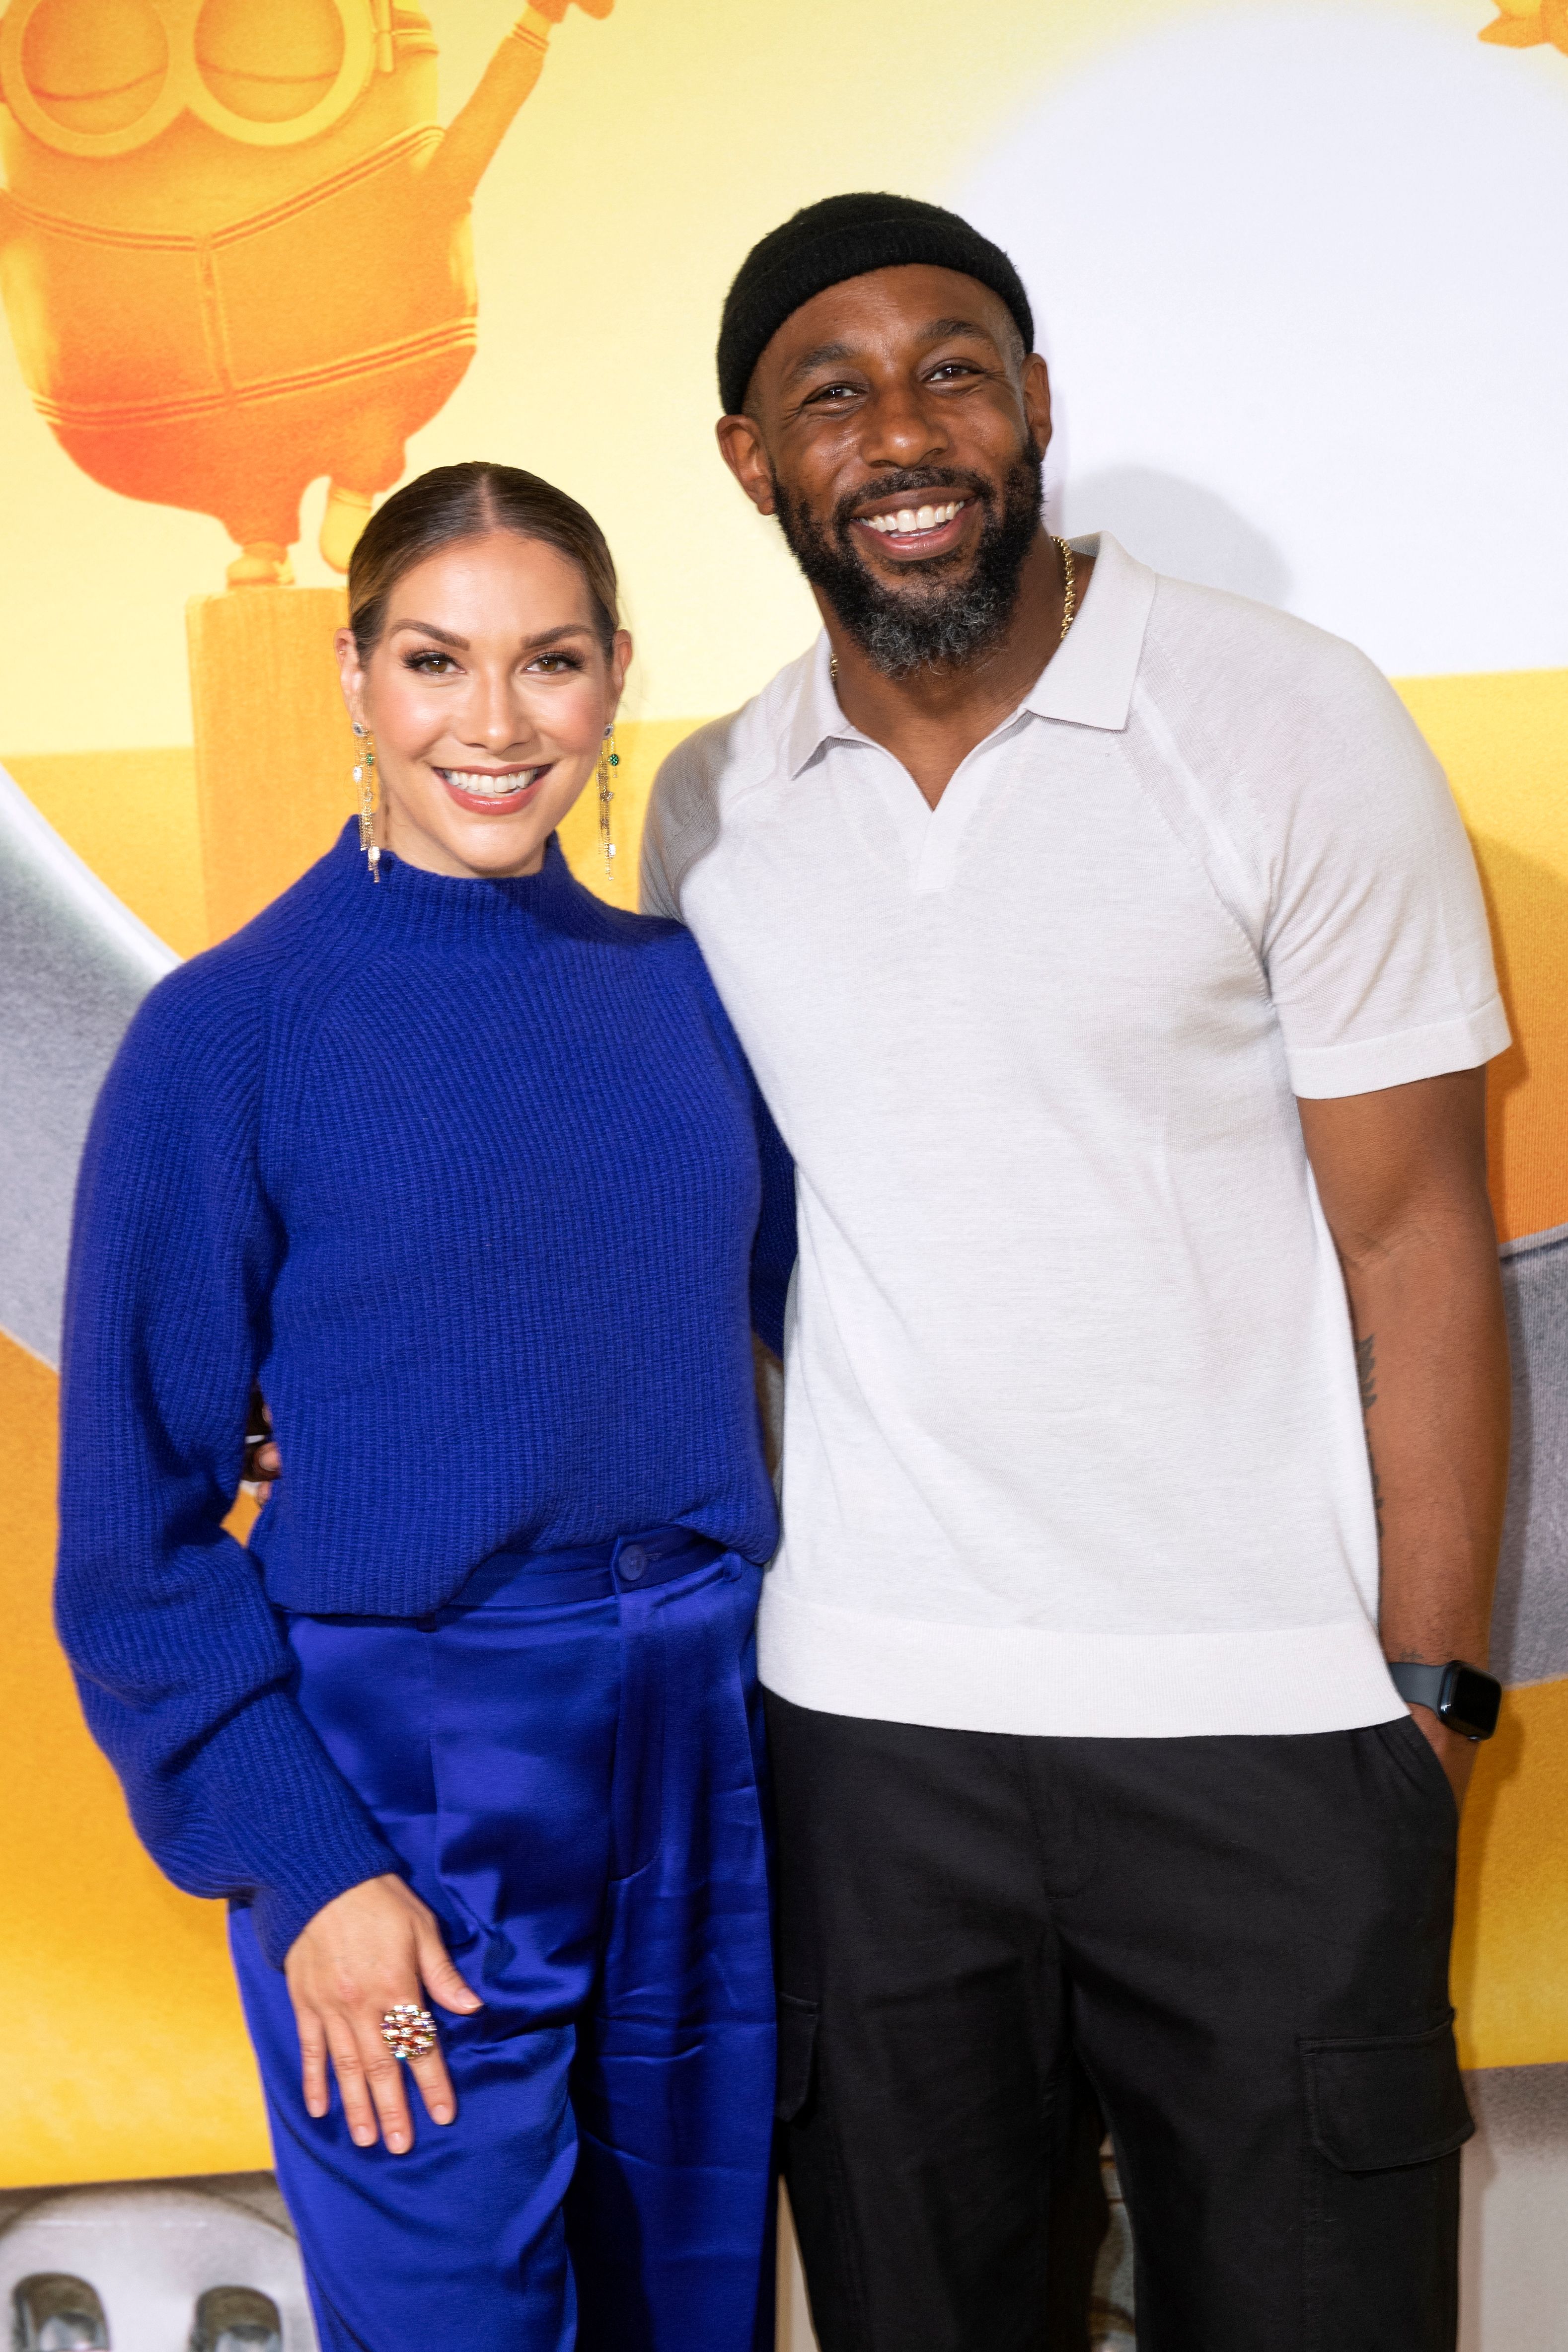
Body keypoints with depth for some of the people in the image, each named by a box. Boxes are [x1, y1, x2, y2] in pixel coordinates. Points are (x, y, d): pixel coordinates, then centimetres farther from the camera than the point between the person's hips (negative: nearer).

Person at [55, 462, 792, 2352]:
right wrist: (300, 1861, -12)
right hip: (403, 1801, -4)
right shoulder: (231, 1028, -8)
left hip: (708, 1758, 5)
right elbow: (136, 1524, -7)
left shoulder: (678, 987, 4)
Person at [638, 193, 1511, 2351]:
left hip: (1266, 1717, -3)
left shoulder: (1292, 728, -6)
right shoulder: (709, 811, 5)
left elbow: (1414, 1241, -5)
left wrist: (1435, 1694, -7)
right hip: (863, 1709, 3)